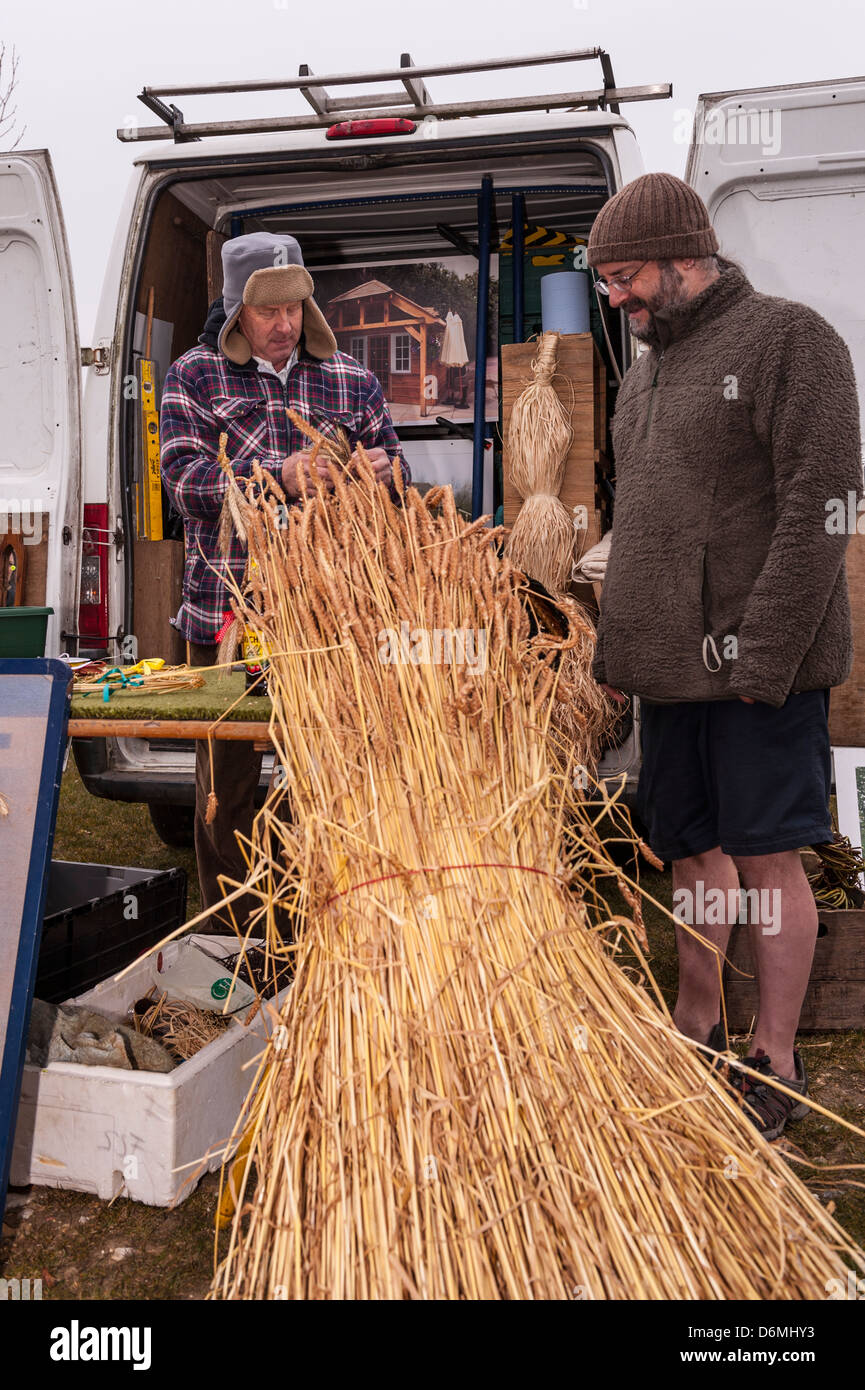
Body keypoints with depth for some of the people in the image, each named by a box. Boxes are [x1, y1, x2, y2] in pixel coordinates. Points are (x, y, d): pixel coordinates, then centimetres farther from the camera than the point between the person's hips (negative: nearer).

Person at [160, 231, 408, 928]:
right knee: (226, 774, 7)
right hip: (228, 613, 0)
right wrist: (280, 475, -21)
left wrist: (384, 473, -10)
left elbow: (398, 478, 15)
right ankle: (231, 933, 22)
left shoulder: (352, 380, 13)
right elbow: (184, 478, -7)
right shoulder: (194, 376, 7)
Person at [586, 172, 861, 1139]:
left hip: (758, 664, -7)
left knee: (766, 855, 0)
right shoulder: (643, 376, 19)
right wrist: (616, 647, 15)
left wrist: (764, 654, -19)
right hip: (670, 662, 7)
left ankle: (775, 1063, 14)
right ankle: (698, 1029, 28)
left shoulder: (787, 339, -5)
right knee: (690, 848, 13)